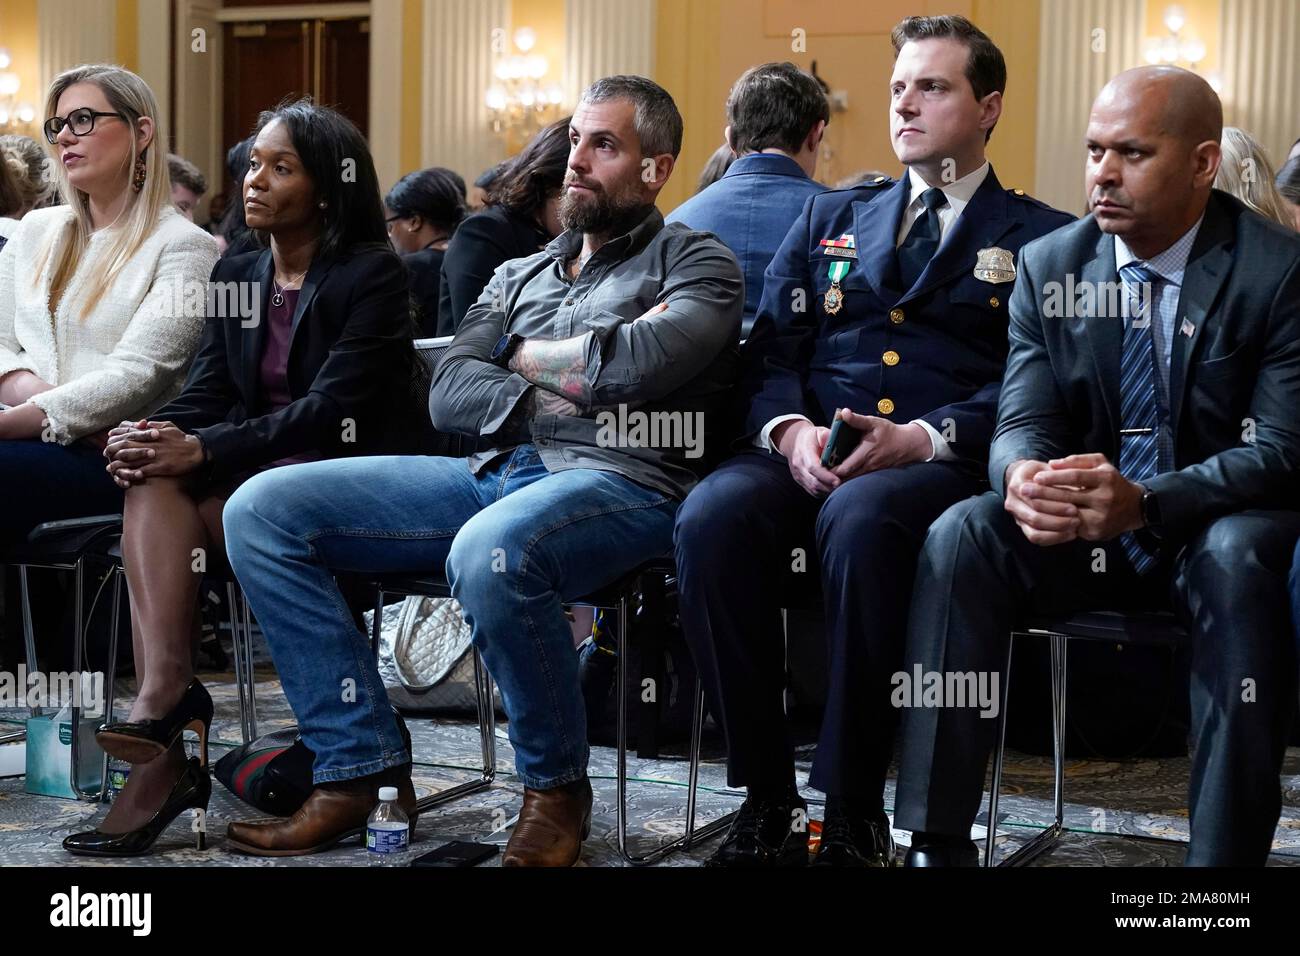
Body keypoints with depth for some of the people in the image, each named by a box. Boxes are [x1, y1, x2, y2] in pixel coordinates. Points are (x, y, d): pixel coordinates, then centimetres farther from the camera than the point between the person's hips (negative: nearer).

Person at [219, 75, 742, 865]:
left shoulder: (697, 262, 8)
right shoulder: (520, 275, 26)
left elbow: (632, 366, -12)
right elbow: (449, 393, 12)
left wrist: (523, 355, 5)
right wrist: (554, 395, -5)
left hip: (620, 481, -6)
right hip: (494, 472, 7)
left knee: (490, 554, -42)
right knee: (261, 510, -9)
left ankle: (558, 789, -15)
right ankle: (359, 768, -9)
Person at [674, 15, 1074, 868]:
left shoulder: (1041, 239, 13)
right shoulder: (830, 218, 25)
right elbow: (772, 351, 16)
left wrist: (923, 437, -17)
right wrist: (790, 429, -8)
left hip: (944, 466, -3)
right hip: (809, 456, 4)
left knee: (860, 518, -39)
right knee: (713, 514, -31)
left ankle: (854, 817, -28)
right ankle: (768, 802, -21)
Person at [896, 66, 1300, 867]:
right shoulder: (1047, 266, 2)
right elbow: (1024, 422, -1)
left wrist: (1145, 500, -36)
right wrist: (1023, 477, -29)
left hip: (1217, 530, -3)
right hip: (1081, 526, 3)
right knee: (960, 536, -24)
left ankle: (1226, 853, -29)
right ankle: (936, 844, -26)